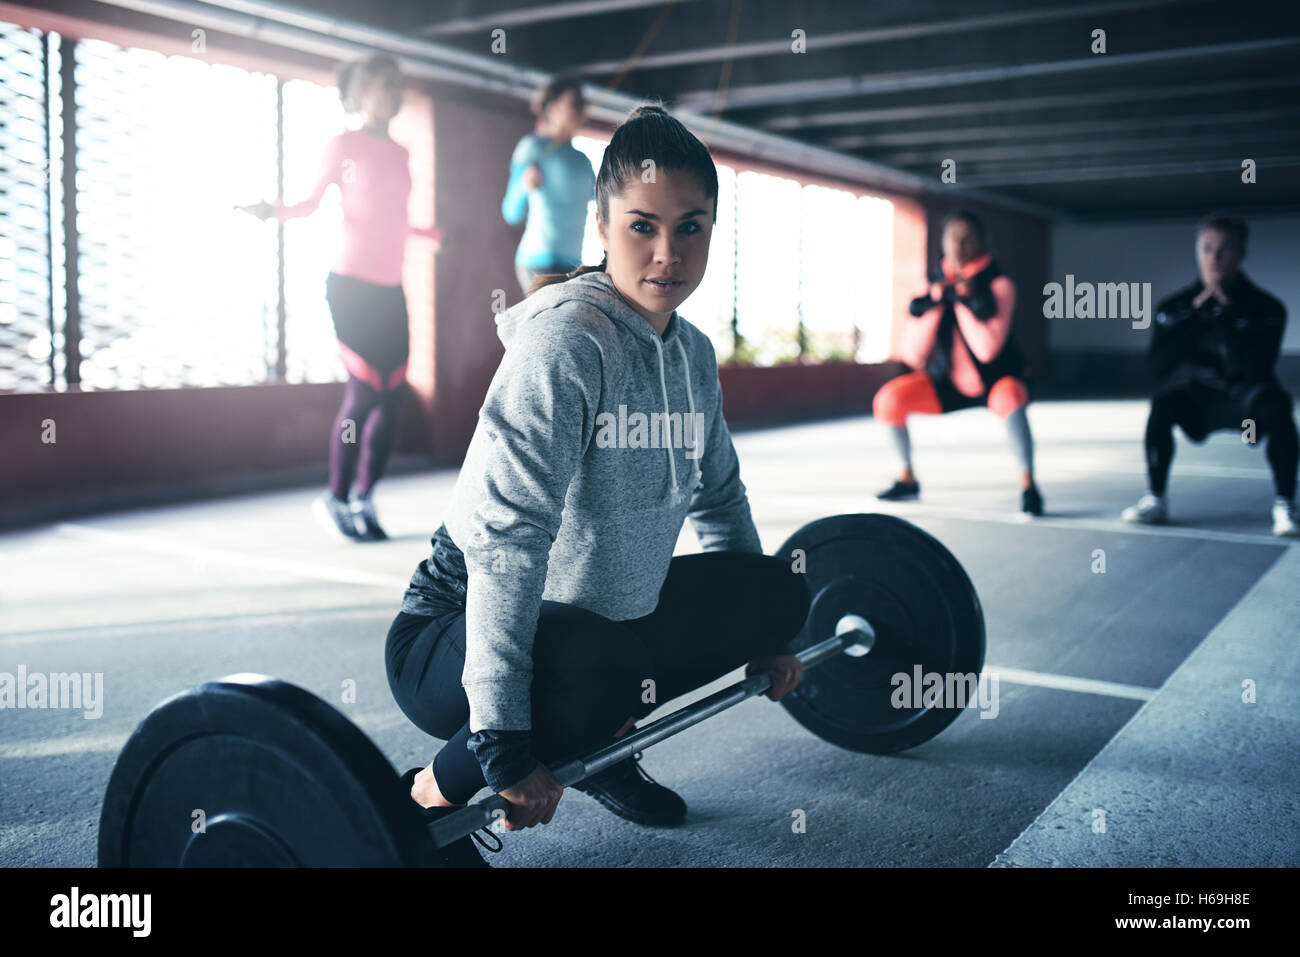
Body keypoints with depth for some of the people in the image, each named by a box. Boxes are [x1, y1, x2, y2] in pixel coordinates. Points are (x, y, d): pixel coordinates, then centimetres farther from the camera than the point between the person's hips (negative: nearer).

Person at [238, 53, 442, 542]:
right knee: (365, 391, -11)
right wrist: (277, 210, -17)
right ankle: (336, 499, 3)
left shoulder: (400, 152, 16)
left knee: (393, 394, 1)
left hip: (391, 289, 6)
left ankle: (364, 499, 11)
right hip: (352, 283, -6)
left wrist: (430, 233, 38)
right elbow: (312, 201, 3)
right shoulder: (345, 144, 1)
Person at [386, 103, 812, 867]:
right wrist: (505, 745, -33)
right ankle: (428, 798, -9)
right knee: (593, 671, -38)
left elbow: (719, 498, 16)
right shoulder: (566, 341, -25)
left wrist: (759, 630, 21)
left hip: (604, 611, 8)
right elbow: (505, 539, -32)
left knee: (781, 592, 7)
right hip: (460, 631, -8)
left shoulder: (692, 353, 0)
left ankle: (604, 742, 18)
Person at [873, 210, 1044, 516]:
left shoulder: (998, 284, -17)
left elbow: (988, 349, -30)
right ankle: (907, 479, 5)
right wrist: (934, 304, -20)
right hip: (951, 382, 5)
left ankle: (1028, 485, -25)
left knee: (1009, 400, -40)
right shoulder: (936, 286, -4)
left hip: (997, 380, -4)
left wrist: (962, 301, -26)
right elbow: (912, 354, -11)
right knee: (888, 399, -15)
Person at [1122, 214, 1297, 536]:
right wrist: (1195, 319, -24)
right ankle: (1155, 500, -18)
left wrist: (1228, 316, -27)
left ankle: (1285, 506, -21)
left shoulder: (1265, 308, -12)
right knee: (1163, 401, -29)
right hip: (1197, 399, 1)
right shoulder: (1175, 306, -6)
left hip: (1244, 400, -1)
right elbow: (1156, 364, -17)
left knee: (1275, 404, -33)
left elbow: (1257, 369, -25)